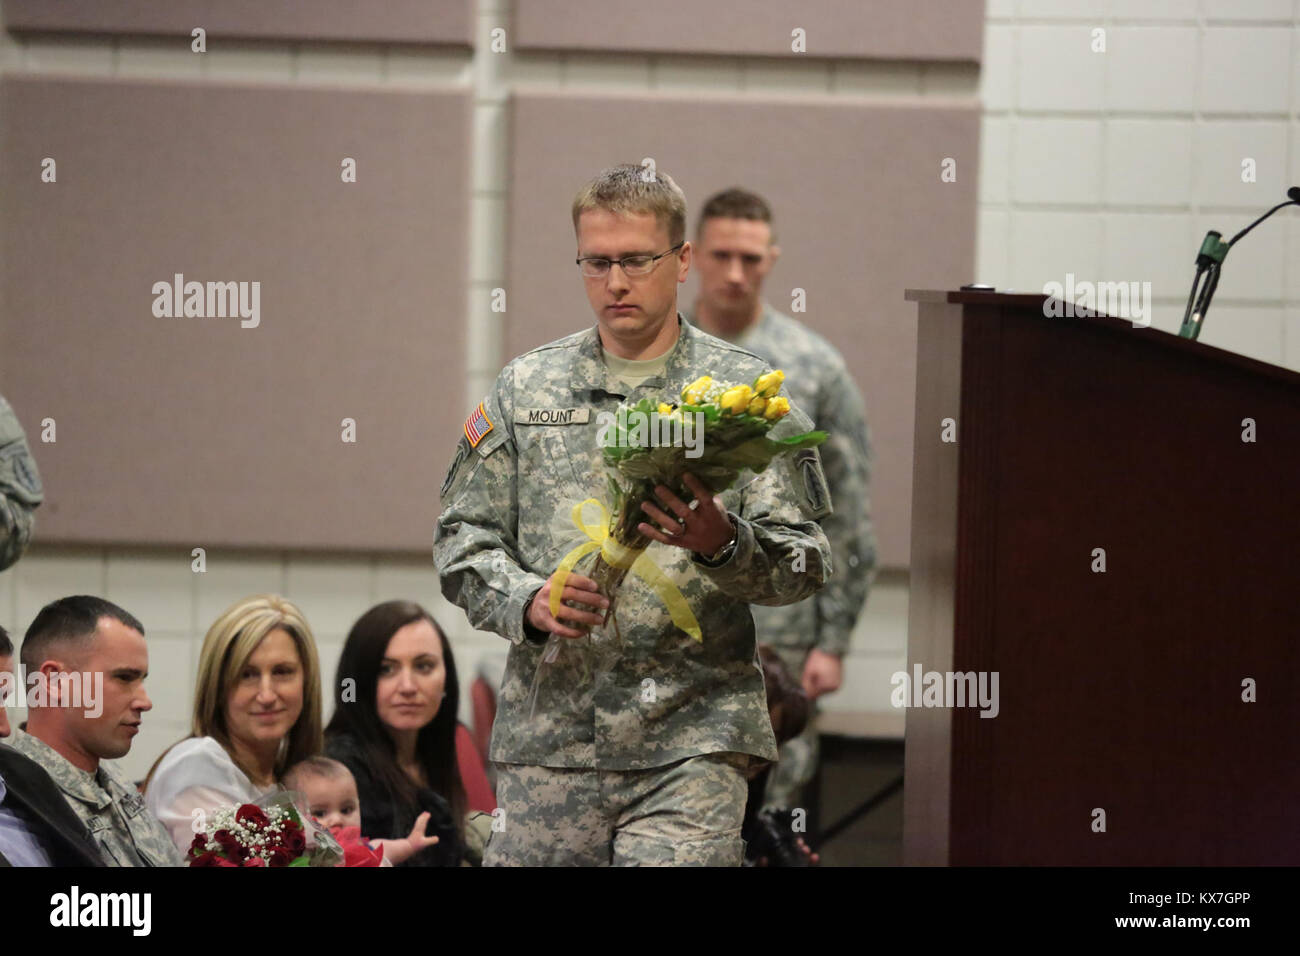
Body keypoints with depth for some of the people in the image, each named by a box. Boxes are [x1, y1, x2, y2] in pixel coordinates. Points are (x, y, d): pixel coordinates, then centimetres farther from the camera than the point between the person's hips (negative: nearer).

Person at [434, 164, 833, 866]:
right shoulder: (524, 390, 12)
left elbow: (803, 562, 2)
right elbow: (462, 542, 10)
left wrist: (722, 544, -19)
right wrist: (526, 599, -10)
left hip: (692, 736, -2)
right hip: (549, 731, 2)